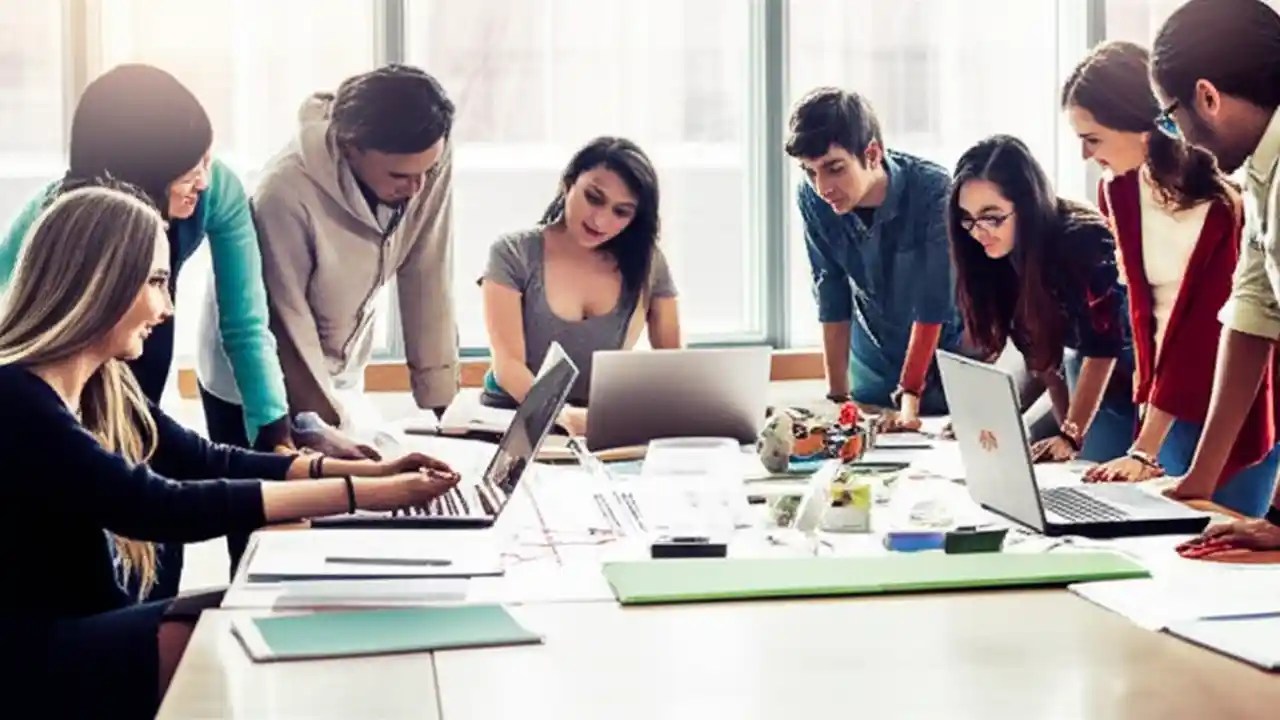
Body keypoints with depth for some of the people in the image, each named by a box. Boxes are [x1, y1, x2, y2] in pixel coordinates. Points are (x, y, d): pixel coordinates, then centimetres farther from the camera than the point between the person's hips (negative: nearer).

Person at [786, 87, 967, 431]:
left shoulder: (933, 192, -29)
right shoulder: (812, 199, -19)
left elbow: (932, 306, -28)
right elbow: (832, 299, -13)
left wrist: (909, 401, -29)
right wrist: (837, 395, -13)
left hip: (945, 354, -3)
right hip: (875, 368, 3)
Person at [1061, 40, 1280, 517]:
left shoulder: (1224, 192, -20)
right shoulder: (1119, 191, 1)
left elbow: (1204, 323, -23)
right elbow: (1143, 305, 4)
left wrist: (1145, 449, -25)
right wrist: (1148, 397, -8)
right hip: (1174, 396, 6)